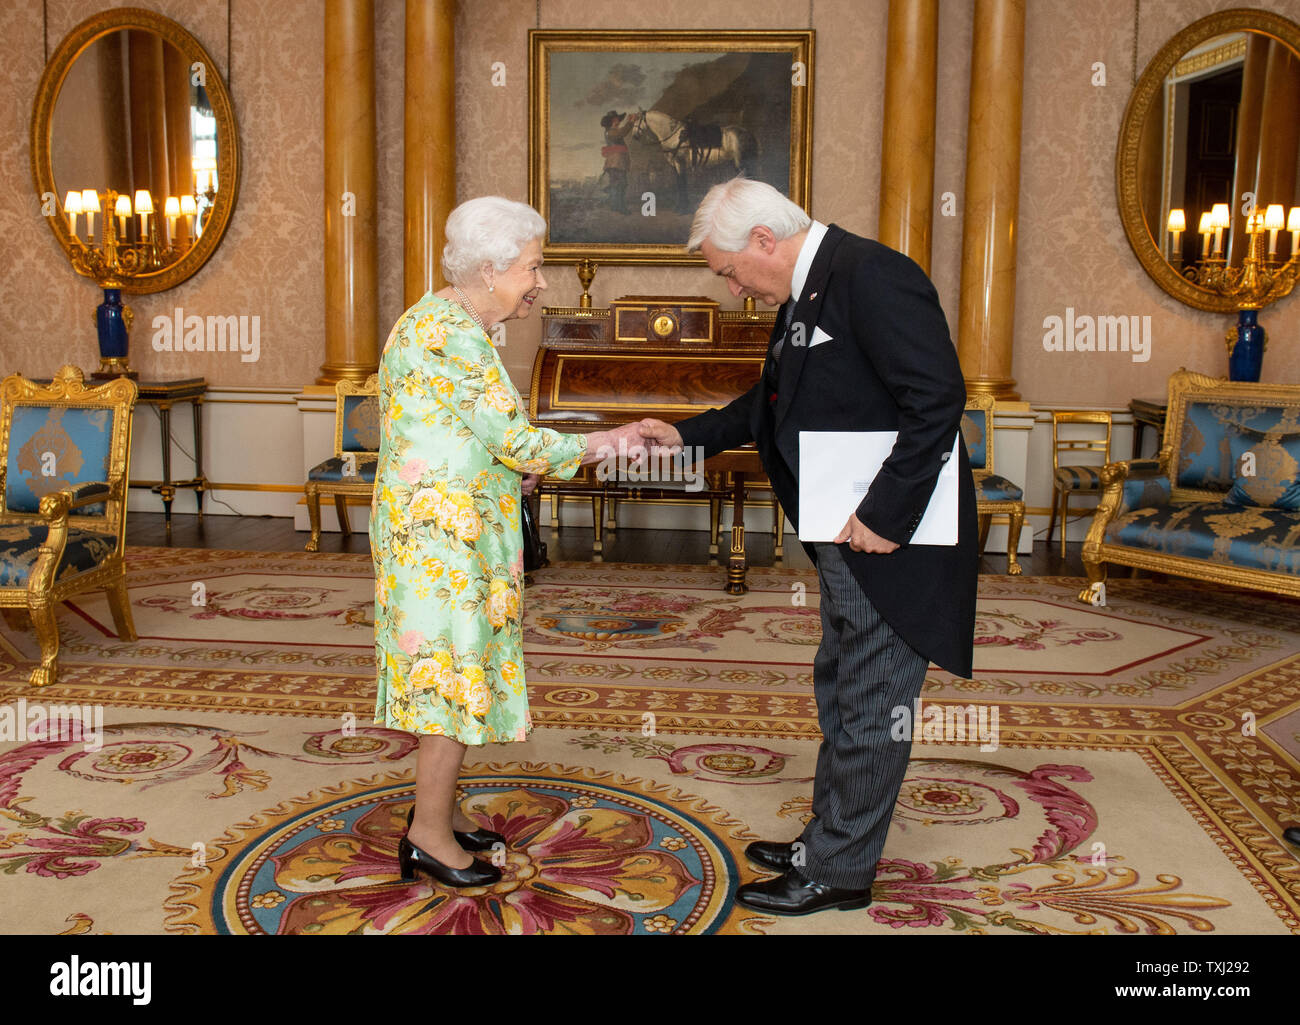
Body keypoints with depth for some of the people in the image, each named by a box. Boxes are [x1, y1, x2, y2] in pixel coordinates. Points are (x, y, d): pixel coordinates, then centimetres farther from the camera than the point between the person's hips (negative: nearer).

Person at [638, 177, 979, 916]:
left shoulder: (872, 276, -19)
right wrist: (687, 435, 19)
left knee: (870, 709, 4)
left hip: (891, 542, -10)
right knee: (840, 695, 20)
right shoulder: (804, 294, 12)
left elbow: (938, 399, -26)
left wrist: (884, 516, -25)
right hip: (845, 545, 10)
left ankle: (839, 872, 19)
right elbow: (774, 404, 24)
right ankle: (828, 842, 37)